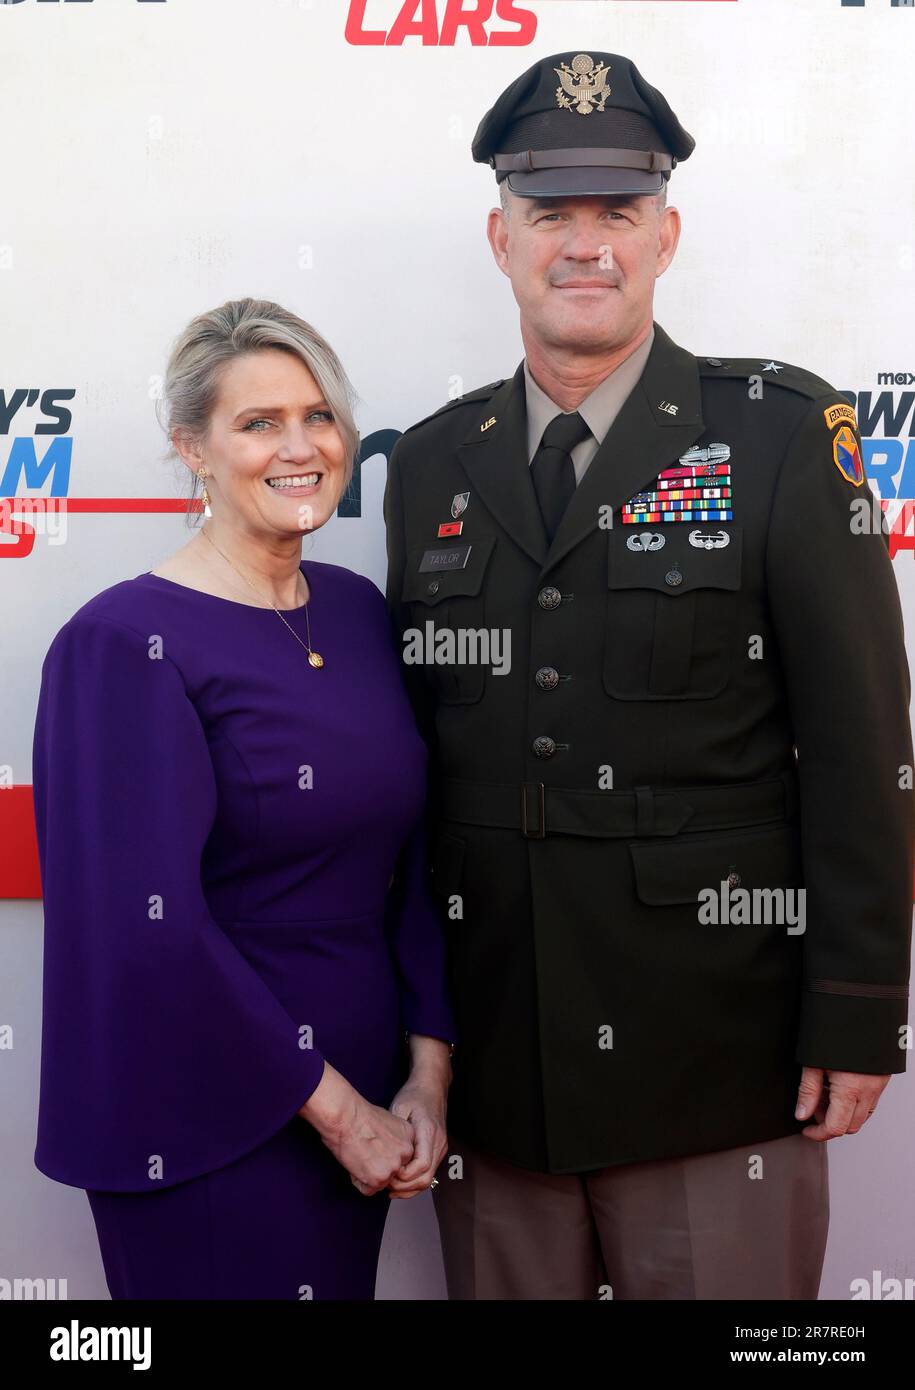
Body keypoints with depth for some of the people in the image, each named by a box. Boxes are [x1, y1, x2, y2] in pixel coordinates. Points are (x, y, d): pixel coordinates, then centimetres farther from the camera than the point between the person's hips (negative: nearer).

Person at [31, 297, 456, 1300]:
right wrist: (336, 1107, -13)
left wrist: (428, 1069, -2)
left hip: (361, 1090, 6)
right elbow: (149, 925, -19)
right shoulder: (124, 643, -15)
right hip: (208, 1111, -6)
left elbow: (407, 856, 7)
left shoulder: (358, 608, 4)